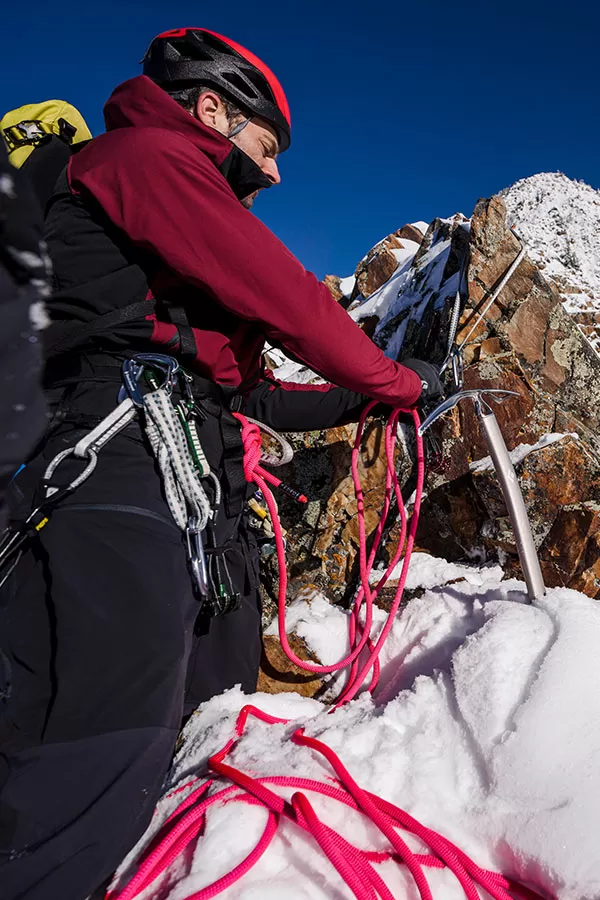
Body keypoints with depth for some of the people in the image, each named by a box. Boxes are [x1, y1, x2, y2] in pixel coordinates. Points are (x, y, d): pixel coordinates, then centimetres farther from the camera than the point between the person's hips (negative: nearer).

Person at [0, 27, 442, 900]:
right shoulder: (149, 154, 3)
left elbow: (248, 389, 27)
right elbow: (290, 304, -8)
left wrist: (358, 400, 25)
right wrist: (398, 380, 6)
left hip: (201, 507, 11)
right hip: (119, 469, -11)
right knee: (93, 793, -14)